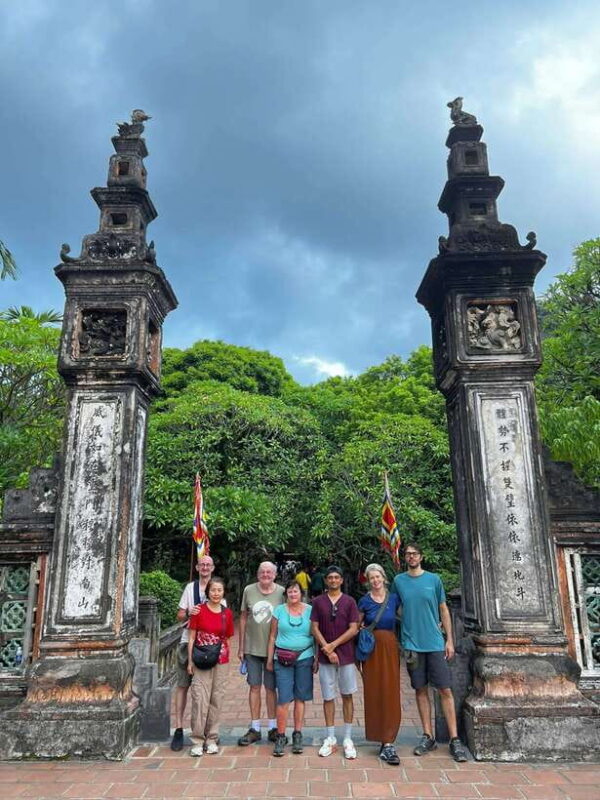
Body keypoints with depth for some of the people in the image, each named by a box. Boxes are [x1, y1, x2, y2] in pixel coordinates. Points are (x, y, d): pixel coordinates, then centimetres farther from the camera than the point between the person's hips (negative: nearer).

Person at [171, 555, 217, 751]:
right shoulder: (190, 588, 7)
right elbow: (180, 616, 8)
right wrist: (188, 613, -13)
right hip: (188, 641, 0)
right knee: (183, 685, 2)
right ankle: (179, 729, 10)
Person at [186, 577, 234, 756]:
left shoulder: (227, 613, 2)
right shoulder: (199, 611, -5)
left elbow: (227, 639, 10)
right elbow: (192, 638, -2)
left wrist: (226, 658, 4)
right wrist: (190, 661, -4)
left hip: (221, 662, 3)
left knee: (216, 700, 9)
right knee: (200, 699, -5)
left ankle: (212, 739, 22)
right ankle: (198, 740, 8)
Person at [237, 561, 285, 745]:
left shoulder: (281, 592, -7)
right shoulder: (249, 590, -2)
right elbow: (243, 618, 5)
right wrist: (241, 647, 7)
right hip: (252, 648, 2)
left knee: (271, 688, 9)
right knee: (254, 687, 9)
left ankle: (273, 727, 23)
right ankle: (254, 729, 21)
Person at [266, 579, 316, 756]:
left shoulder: (310, 610, 2)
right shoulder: (279, 610, 3)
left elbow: (317, 636, 5)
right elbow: (272, 637, 8)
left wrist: (317, 659, 1)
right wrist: (269, 659, 6)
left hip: (305, 658, 1)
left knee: (300, 698, 7)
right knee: (283, 699, -4)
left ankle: (297, 735, 20)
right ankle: (281, 737, 8)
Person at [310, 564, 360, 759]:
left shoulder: (349, 601, -1)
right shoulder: (318, 602, 2)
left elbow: (353, 629, -5)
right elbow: (315, 629, 0)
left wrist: (334, 644, -12)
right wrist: (327, 650, -10)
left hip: (346, 655, -1)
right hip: (325, 656, 1)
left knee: (347, 696, 7)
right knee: (328, 697, 7)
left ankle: (347, 739, 17)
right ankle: (330, 739, 19)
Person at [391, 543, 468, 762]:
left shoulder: (434, 579, 1)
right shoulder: (398, 581, 2)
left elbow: (444, 610, 6)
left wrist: (449, 640, 2)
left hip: (435, 643, -1)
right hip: (411, 644, 1)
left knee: (445, 690, 0)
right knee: (421, 690, 9)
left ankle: (455, 739, 9)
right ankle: (428, 737, 20)